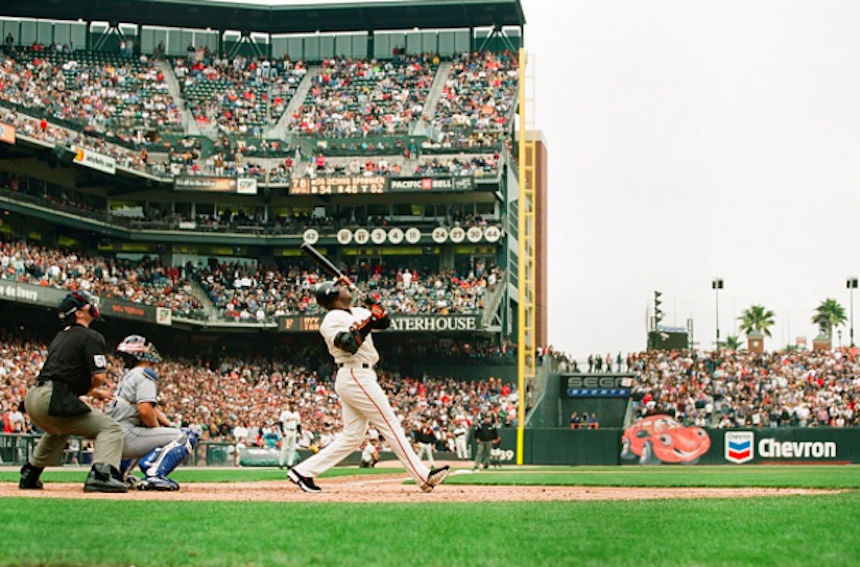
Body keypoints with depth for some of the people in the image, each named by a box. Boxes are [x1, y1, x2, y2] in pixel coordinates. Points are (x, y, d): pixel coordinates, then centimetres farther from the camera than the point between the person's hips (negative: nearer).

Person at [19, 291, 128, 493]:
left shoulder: (60, 337, 25)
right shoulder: (90, 336, -3)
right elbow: (99, 376, -11)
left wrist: (92, 392, 33)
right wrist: (91, 389, 11)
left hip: (33, 398, 9)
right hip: (54, 401, -9)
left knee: (58, 429, 40)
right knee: (110, 428, -7)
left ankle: (29, 475, 38)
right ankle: (100, 474, -29)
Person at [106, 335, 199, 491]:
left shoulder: (128, 375, 24)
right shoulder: (144, 374, -6)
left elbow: (153, 409, 27)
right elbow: (145, 411, -20)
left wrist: (170, 427, 16)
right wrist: (158, 429, -2)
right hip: (125, 436, -10)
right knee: (187, 437, -11)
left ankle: (119, 471, 24)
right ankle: (154, 475, -28)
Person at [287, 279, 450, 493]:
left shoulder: (357, 313, 18)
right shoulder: (333, 319, -8)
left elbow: (384, 322, 16)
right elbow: (349, 345, -23)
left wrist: (375, 307, -1)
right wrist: (367, 322, -18)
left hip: (353, 379, 10)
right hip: (355, 376, -10)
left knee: (352, 436, 8)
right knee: (390, 426, -8)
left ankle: (303, 471, 7)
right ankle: (423, 476, -7)